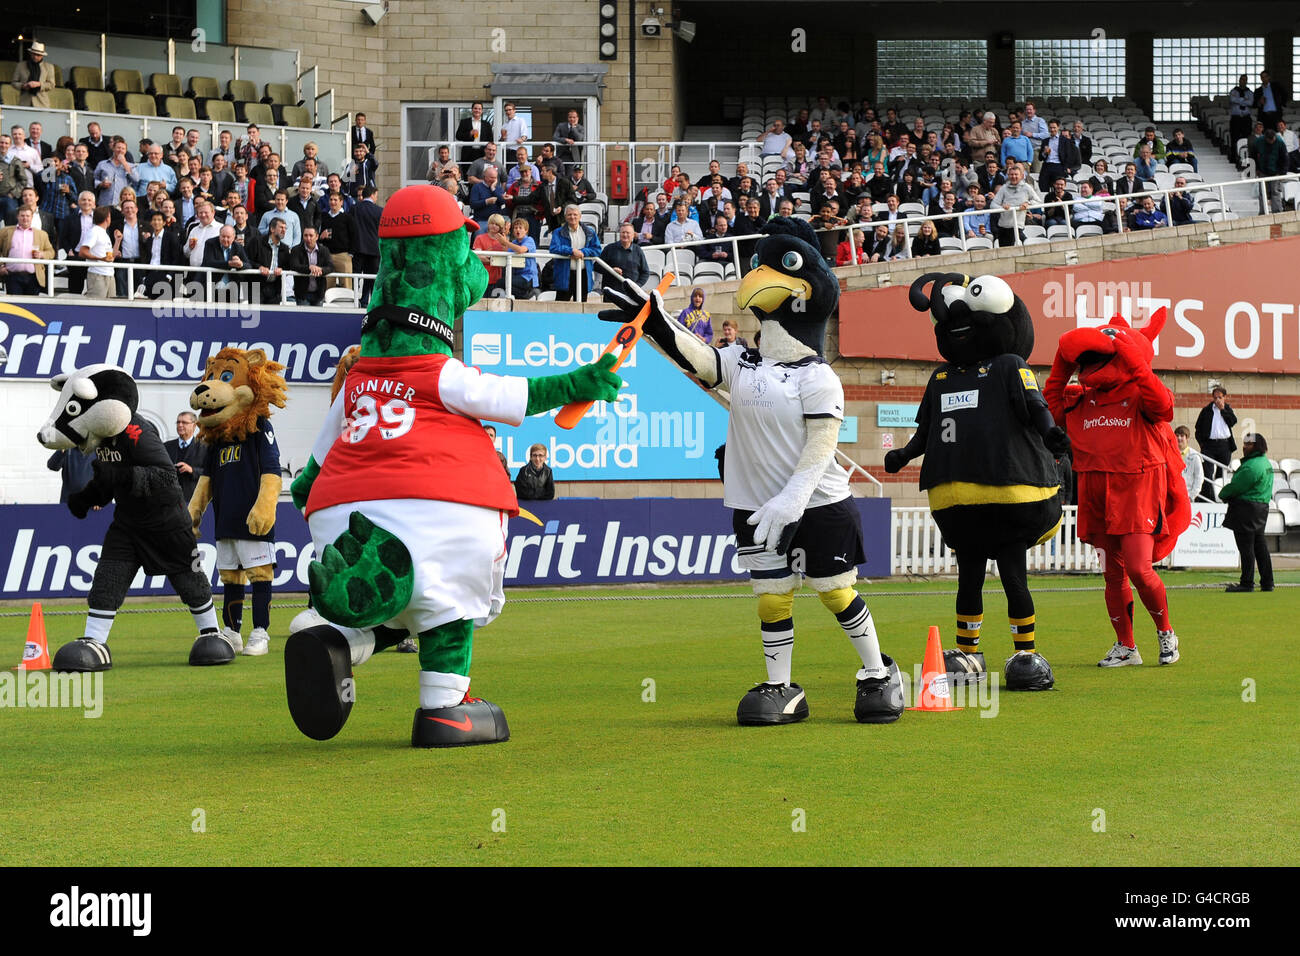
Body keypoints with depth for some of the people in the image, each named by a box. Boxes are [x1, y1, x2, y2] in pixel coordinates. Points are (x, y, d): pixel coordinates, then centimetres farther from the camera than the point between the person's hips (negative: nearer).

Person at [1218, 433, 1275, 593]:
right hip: (1262, 506, 10)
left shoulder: (1251, 466, -18)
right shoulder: (1265, 463, 15)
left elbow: (1237, 487, -18)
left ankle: (1247, 583, -2)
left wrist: (1223, 494, 4)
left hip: (1246, 508, -10)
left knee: (1246, 547, -5)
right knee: (1259, 545, 13)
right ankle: (1267, 582, 14)